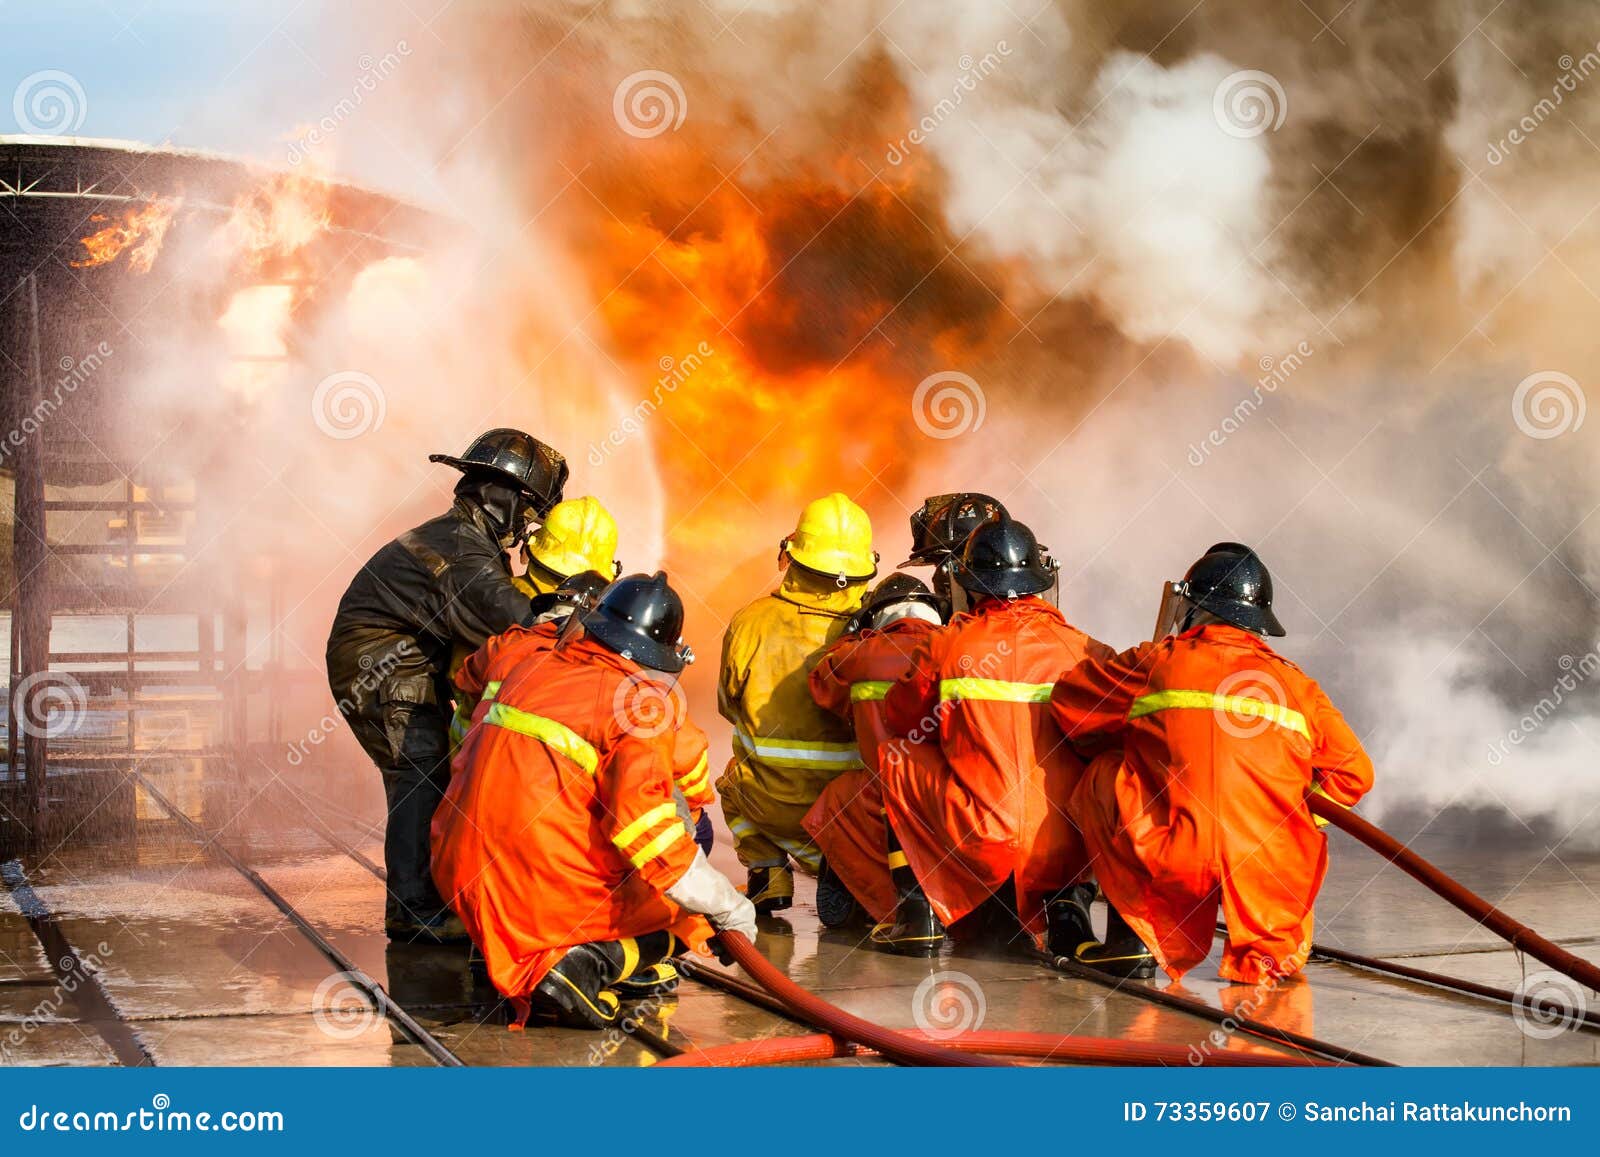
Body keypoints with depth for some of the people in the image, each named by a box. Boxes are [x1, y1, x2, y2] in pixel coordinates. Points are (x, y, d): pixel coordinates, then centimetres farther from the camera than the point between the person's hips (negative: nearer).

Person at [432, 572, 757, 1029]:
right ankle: (595, 963, -12)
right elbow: (648, 831, -19)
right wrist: (730, 906, -8)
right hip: (548, 900, -7)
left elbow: (469, 671, 32)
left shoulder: (524, 655, 7)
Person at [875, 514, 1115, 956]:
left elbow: (900, 717, 15)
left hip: (978, 839, -2)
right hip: (1063, 848, 2)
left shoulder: (947, 644, 0)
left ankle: (918, 914, 14)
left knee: (894, 757, 20)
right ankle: (1061, 907, 16)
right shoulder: (1080, 647, 2)